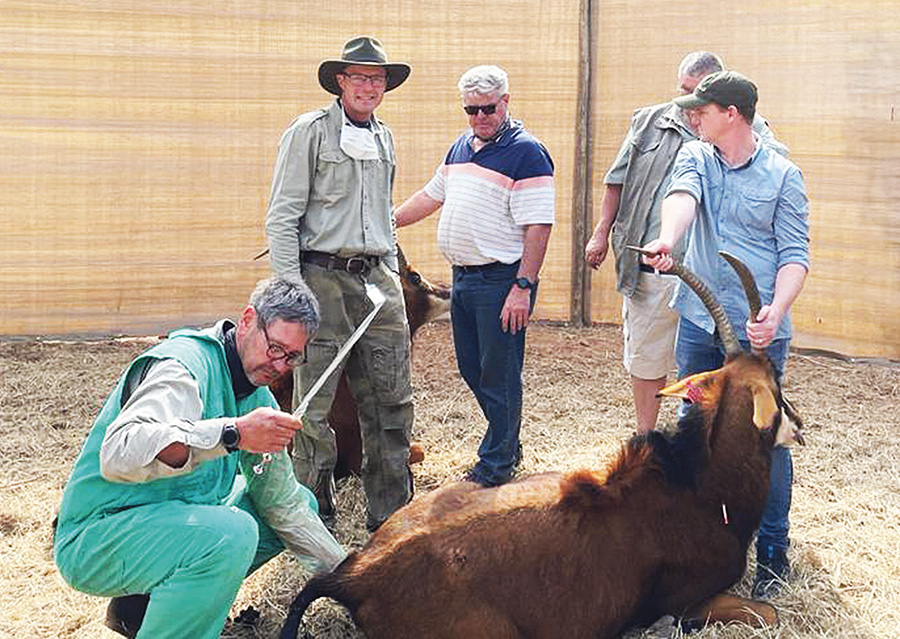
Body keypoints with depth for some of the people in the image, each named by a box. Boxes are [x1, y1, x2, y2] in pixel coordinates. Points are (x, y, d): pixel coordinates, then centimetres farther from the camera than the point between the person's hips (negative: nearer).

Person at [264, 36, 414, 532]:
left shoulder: (383, 138, 17)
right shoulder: (310, 131, -3)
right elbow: (281, 217, -6)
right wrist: (290, 290, -12)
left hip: (376, 276, 6)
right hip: (323, 275, -6)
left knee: (392, 397, 5)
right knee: (316, 403, -2)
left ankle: (391, 512, 14)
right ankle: (314, 511, 10)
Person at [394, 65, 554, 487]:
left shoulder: (526, 153, -11)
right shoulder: (461, 148, 14)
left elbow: (538, 227, -17)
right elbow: (430, 197, 27)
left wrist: (523, 287, -22)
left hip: (501, 281, -8)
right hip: (462, 278, 8)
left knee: (499, 376, -1)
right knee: (472, 370, 16)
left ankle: (495, 467, 9)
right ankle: (508, 446, 31)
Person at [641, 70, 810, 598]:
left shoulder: (783, 175, -3)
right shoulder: (696, 157, 6)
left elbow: (795, 255, -6)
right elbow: (683, 197, -16)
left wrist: (775, 314, -24)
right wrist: (667, 240, -39)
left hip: (758, 332, -4)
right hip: (699, 322, 4)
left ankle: (772, 553, 13)